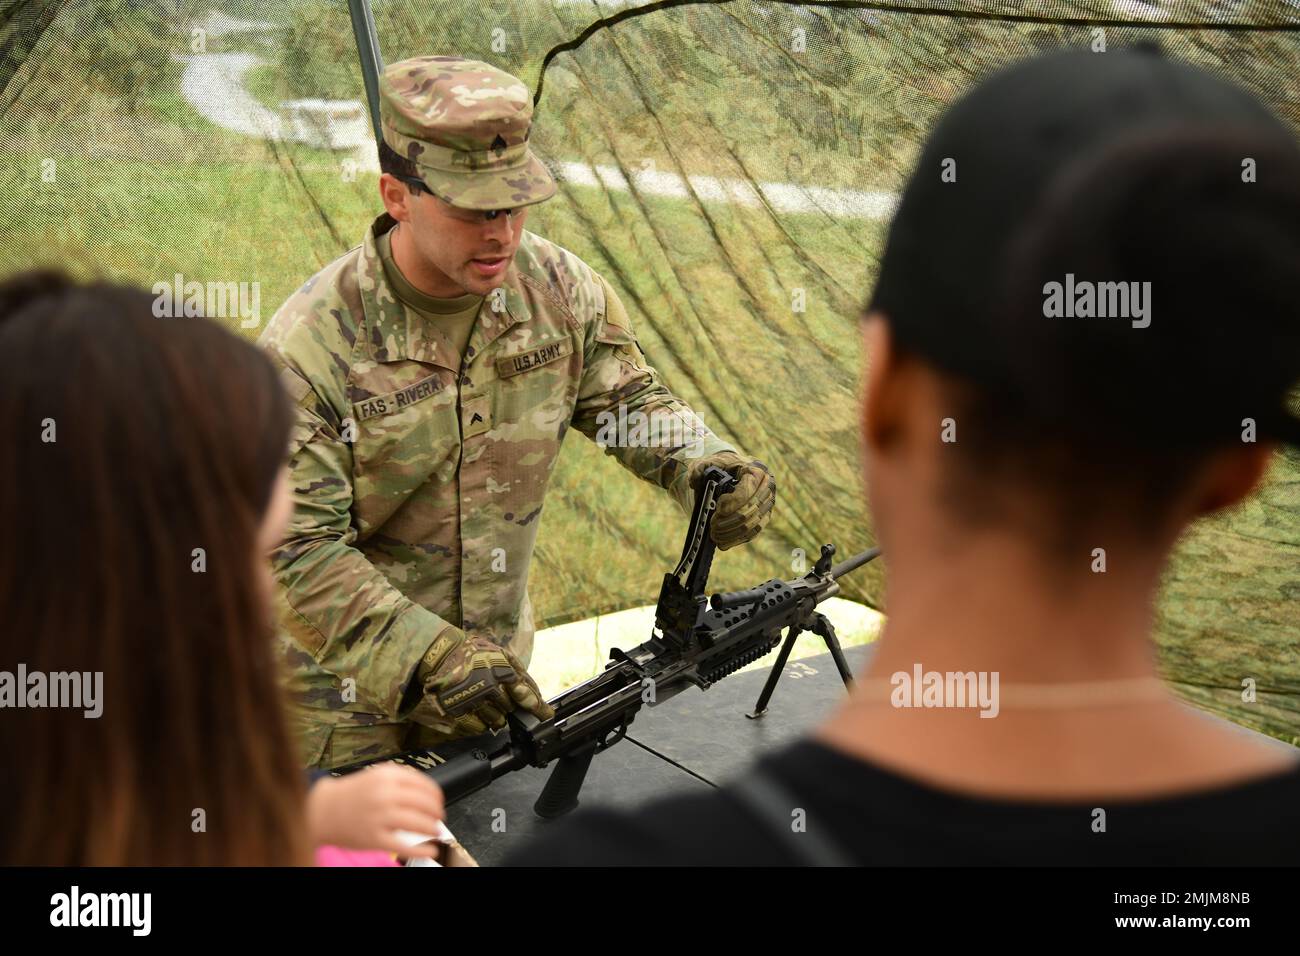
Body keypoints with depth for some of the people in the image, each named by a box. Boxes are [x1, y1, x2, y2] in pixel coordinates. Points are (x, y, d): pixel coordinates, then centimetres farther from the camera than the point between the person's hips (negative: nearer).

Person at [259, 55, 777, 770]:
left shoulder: (558, 288, -10)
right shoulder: (309, 348, -25)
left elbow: (625, 397, 5)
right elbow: (295, 552, -25)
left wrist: (706, 463, -16)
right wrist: (426, 655, -37)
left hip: (497, 665, 5)